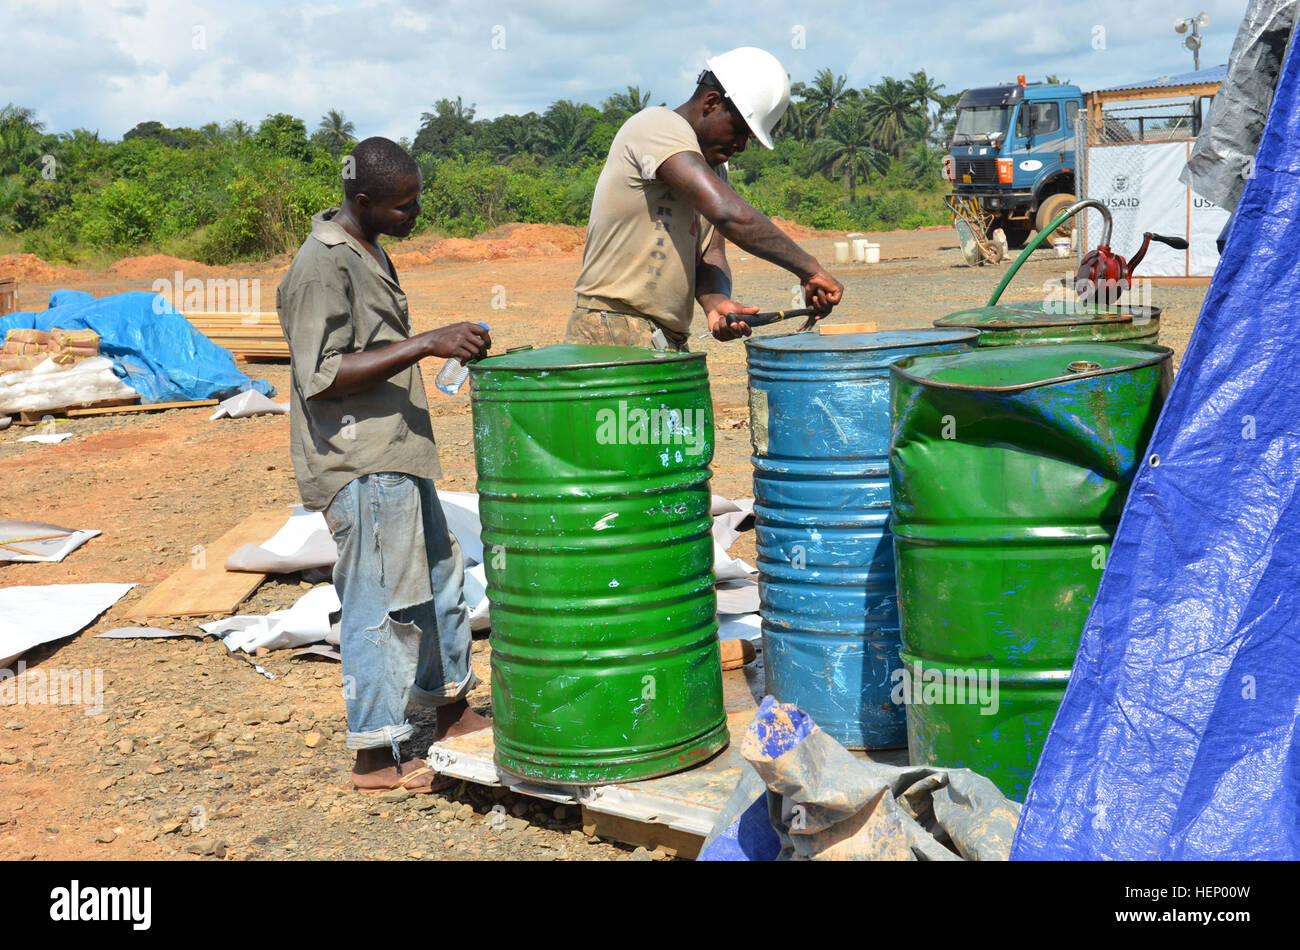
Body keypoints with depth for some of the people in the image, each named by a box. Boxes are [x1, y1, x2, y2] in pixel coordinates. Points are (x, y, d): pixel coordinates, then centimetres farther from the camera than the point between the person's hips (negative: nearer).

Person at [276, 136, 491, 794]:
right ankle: (375, 757, 8)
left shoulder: (369, 252, 13)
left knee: (438, 579, 19)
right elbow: (322, 376, -25)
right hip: (358, 465, -10)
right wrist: (427, 344, -28)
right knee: (381, 603, -4)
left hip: (397, 456, 10)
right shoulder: (321, 267, -18)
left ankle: (452, 712, 34)